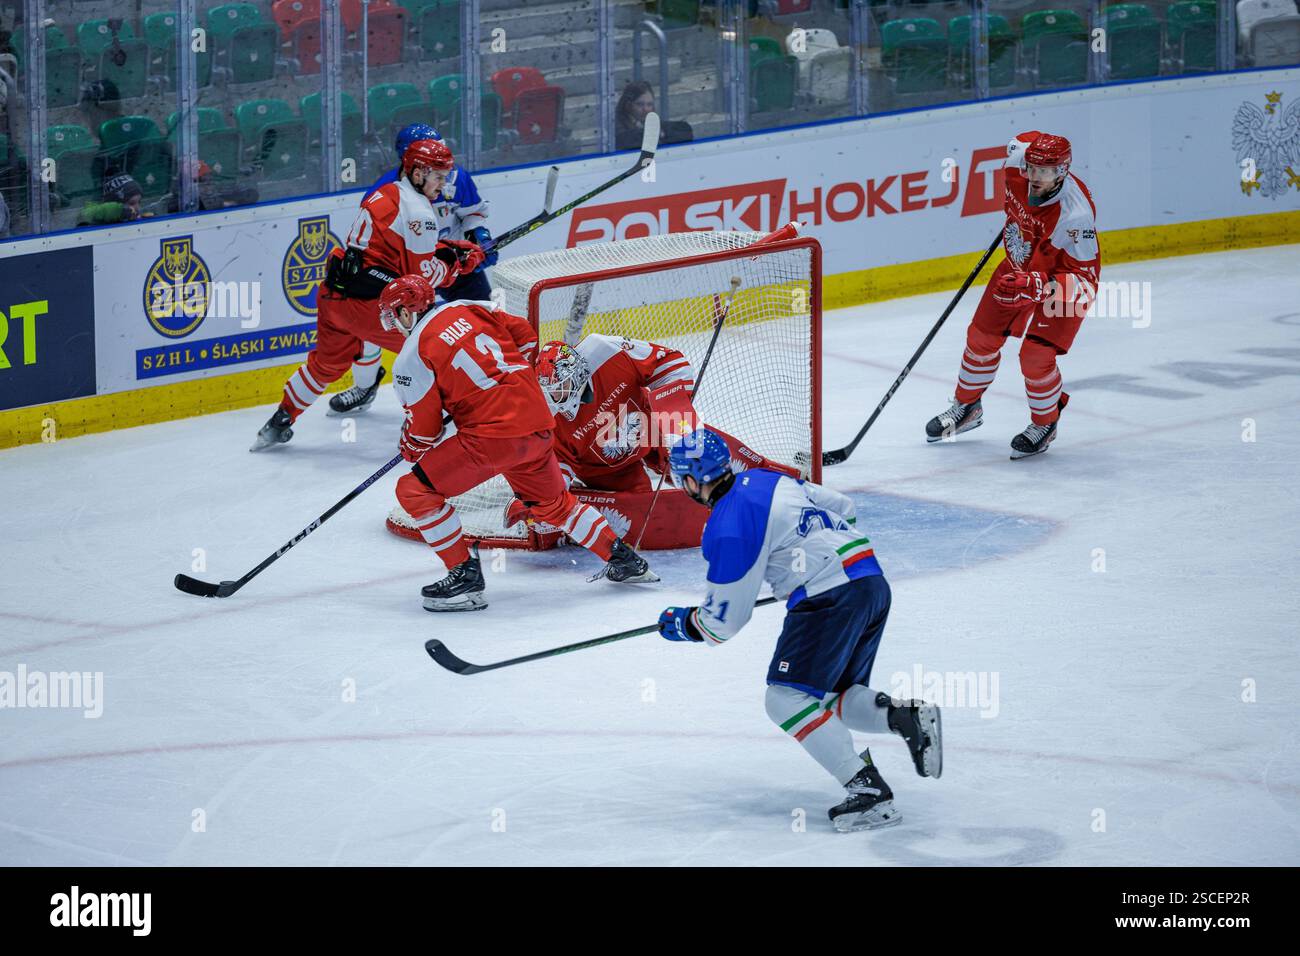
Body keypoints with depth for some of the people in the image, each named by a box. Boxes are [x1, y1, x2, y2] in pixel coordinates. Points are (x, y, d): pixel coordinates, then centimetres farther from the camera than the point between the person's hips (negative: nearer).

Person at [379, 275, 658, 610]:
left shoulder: (411, 359, -5)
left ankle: (465, 577, -1)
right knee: (552, 501, 30)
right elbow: (525, 337, 19)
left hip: (493, 436, -8)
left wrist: (411, 450, 19)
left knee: (415, 490, 1)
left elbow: (424, 428, -3)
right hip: (538, 421, 8)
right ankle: (623, 560, 34)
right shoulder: (468, 309, 12)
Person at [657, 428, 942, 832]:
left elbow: (722, 622, -5)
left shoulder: (727, 527, -11)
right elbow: (842, 508, 26)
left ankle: (869, 791, -18)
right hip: (873, 582, 9)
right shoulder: (766, 479, 14)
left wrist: (680, 623, 15)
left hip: (830, 598, -9)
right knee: (835, 697, 19)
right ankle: (907, 715, -7)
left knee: (787, 699, -8)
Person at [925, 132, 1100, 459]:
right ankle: (966, 406, 37)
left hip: (1065, 278, -6)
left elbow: (1084, 278, -33)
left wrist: (1035, 285, -45)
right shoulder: (1018, 158, -25)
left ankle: (1045, 424, 13)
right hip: (1021, 265, 6)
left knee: (1036, 356, -15)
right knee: (982, 336, 12)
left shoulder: (1075, 214, -40)